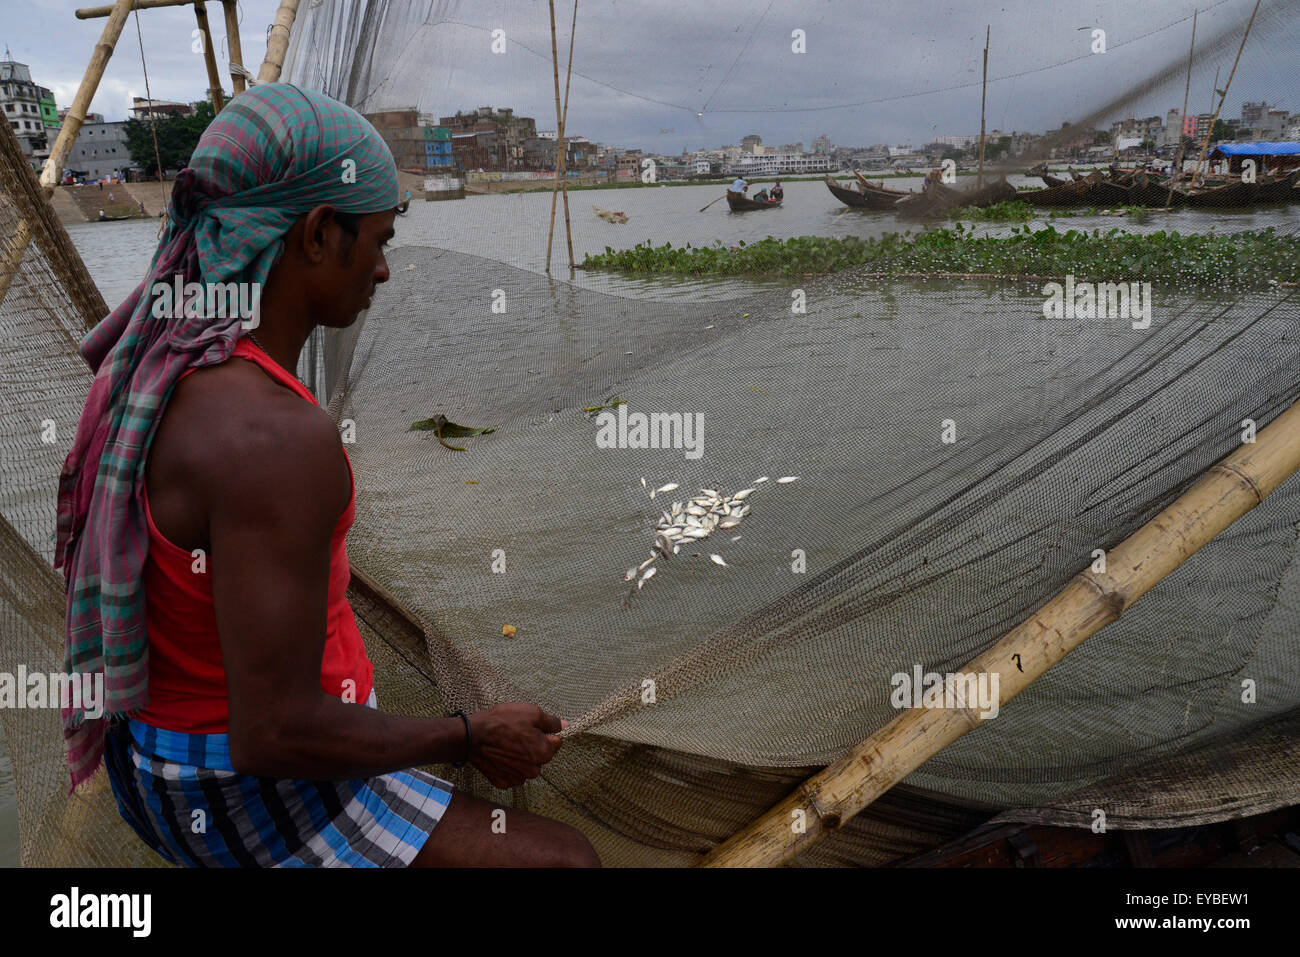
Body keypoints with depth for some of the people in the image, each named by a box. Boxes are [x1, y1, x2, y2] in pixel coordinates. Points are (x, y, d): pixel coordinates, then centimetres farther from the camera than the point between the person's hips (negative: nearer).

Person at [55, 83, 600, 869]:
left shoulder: (150, 366, -4)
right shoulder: (278, 439, -34)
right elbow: (275, 732, -30)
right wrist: (471, 739, -15)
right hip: (264, 800, -9)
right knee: (567, 863, 6)